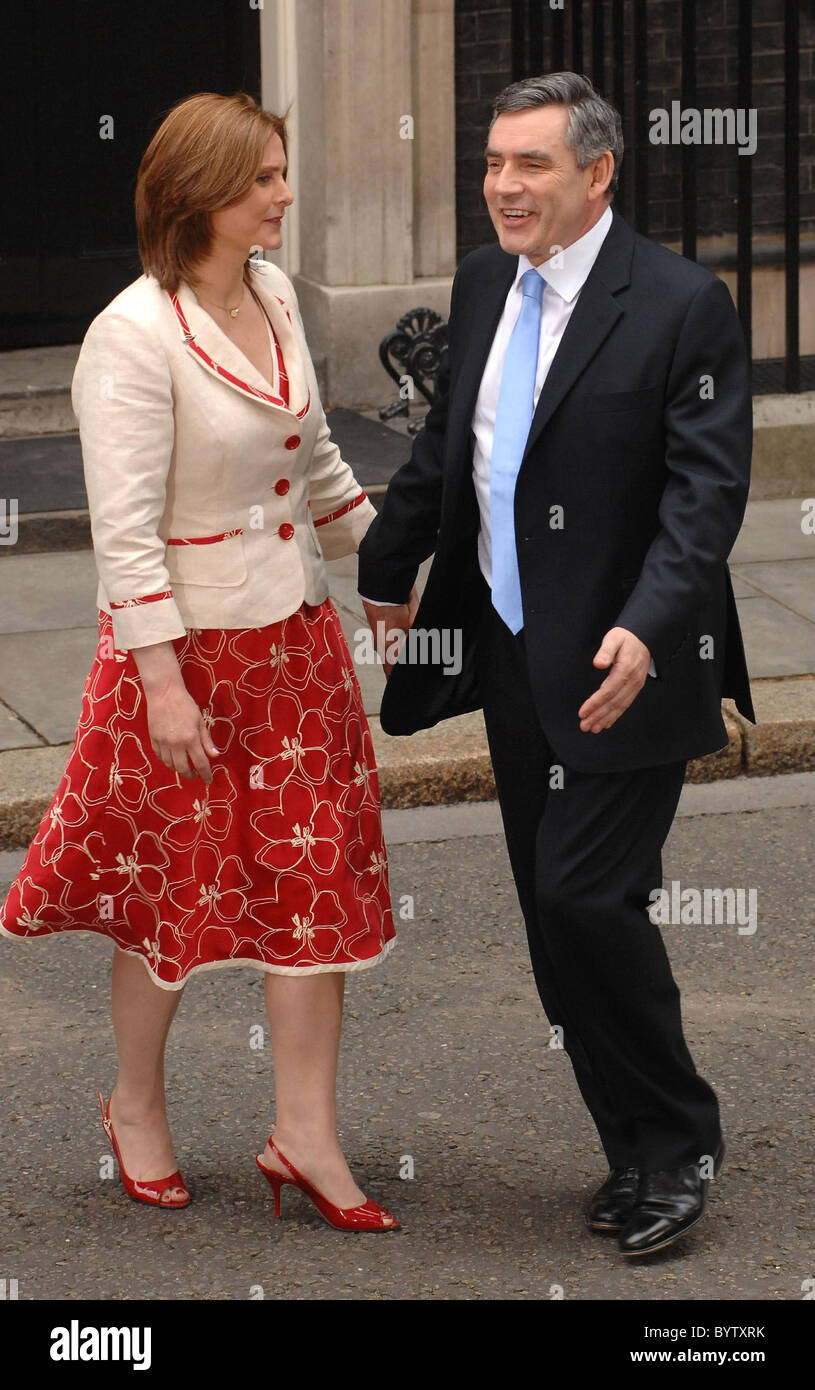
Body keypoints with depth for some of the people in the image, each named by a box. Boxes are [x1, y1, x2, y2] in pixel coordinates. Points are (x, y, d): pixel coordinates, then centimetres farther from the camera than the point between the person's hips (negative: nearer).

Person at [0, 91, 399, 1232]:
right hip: (189, 643, -7)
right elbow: (125, 529, -20)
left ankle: (307, 1134, 12)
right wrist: (162, 680, -23)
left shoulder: (275, 297, 4)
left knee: (317, 875, 5)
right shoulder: (133, 338, -19)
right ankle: (137, 1106, 29)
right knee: (182, 883, 7)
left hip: (296, 631, 7)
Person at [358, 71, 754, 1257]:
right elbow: (445, 444, 23)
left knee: (589, 896, -12)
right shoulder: (485, 283, 9)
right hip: (512, 660, 7)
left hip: (619, 667, -7)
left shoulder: (682, 305, -13)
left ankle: (678, 1139, 6)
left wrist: (646, 629, -30)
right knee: (556, 914, 9)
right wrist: (389, 568, 30)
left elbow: (706, 492, -18)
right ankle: (638, 1153, 21)